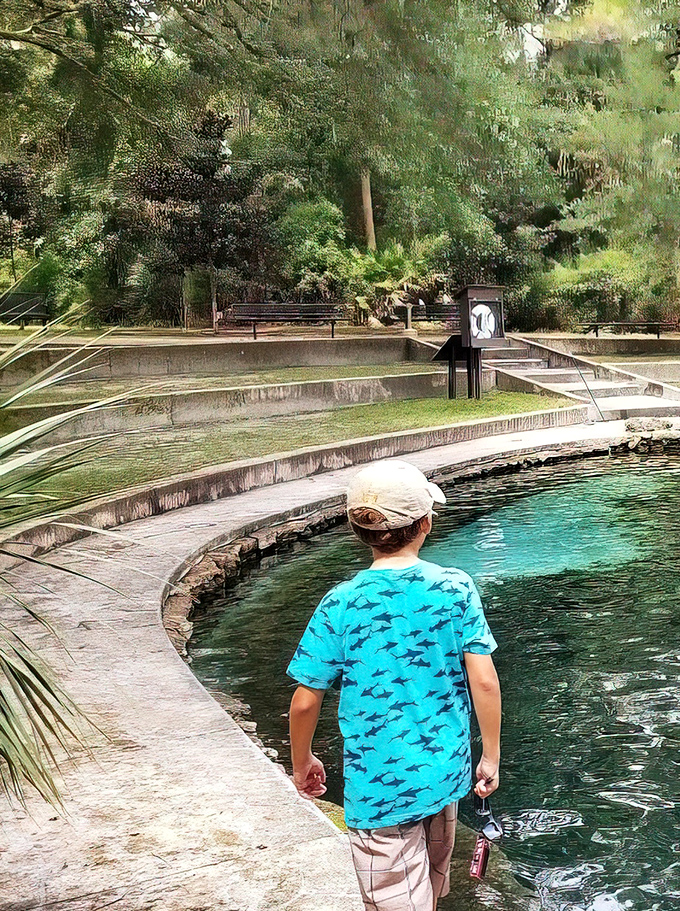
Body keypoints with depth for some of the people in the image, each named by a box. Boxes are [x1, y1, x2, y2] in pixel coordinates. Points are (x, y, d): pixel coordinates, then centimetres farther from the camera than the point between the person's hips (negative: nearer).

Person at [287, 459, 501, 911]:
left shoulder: (340, 606, -14)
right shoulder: (456, 589, -10)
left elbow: (305, 701, -9)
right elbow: (484, 682, -10)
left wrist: (302, 763, 8)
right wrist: (491, 756, 3)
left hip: (379, 786, -3)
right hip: (445, 773, 3)